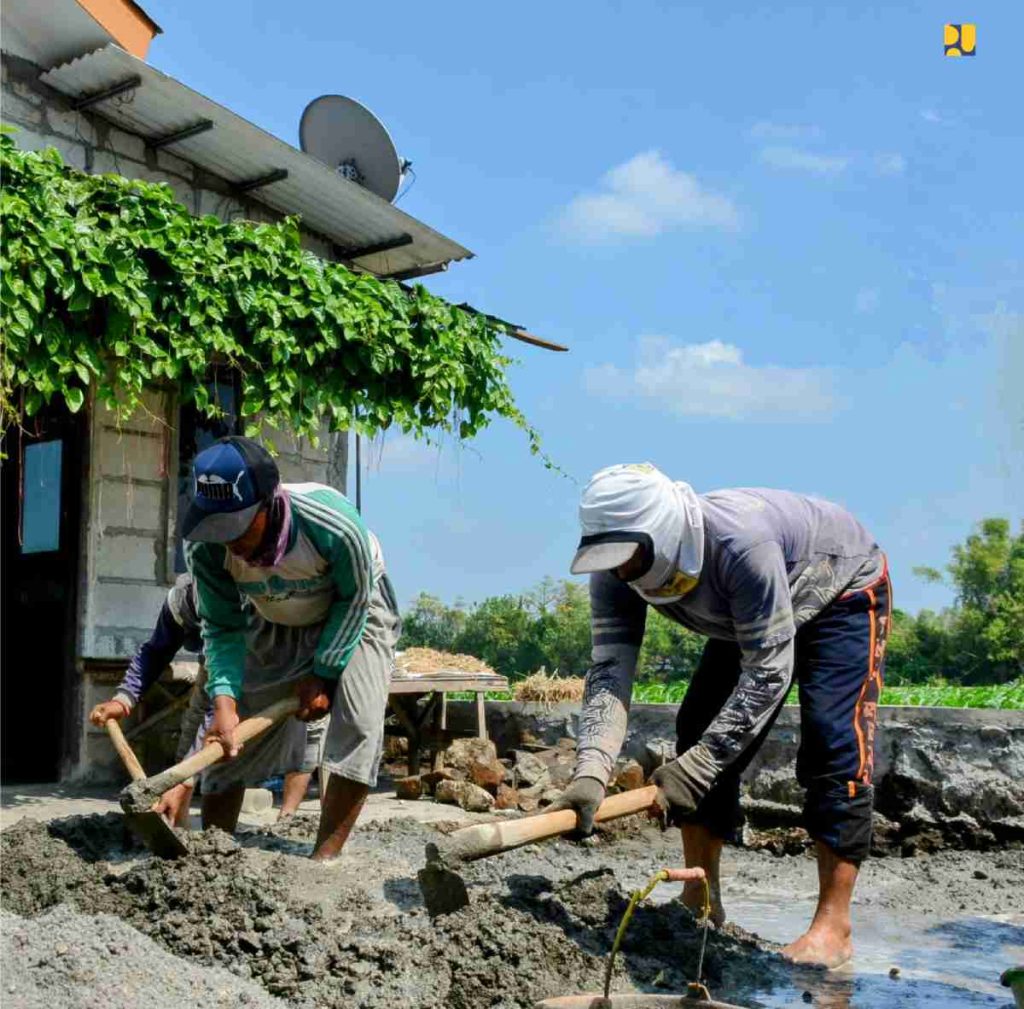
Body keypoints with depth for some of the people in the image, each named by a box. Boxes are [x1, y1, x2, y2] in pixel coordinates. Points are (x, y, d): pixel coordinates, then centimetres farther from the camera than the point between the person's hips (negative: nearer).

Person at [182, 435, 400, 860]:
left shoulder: (334, 526, -41)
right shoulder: (205, 546, -30)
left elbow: (353, 601, -21)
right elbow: (223, 629, -17)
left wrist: (322, 674, -20)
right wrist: (224, 700, -30)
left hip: (354, 614, -3)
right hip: (275, 625, 3)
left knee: (359, 726, -22)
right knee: (231, 737, -2)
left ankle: (324, 858, -15)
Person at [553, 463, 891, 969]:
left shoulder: (741, 542, -44)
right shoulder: (616, 573, -24)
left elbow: (769, 670, -39)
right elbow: (609, 670, -30)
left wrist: (700, 765, -41)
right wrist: (590, 772, -45)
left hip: (843, 591, -7)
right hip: (751, 615, 7)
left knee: (833, 741, -19)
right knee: (699, 729, -2)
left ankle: (832, 927, -13)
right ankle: (699, 906, 7)